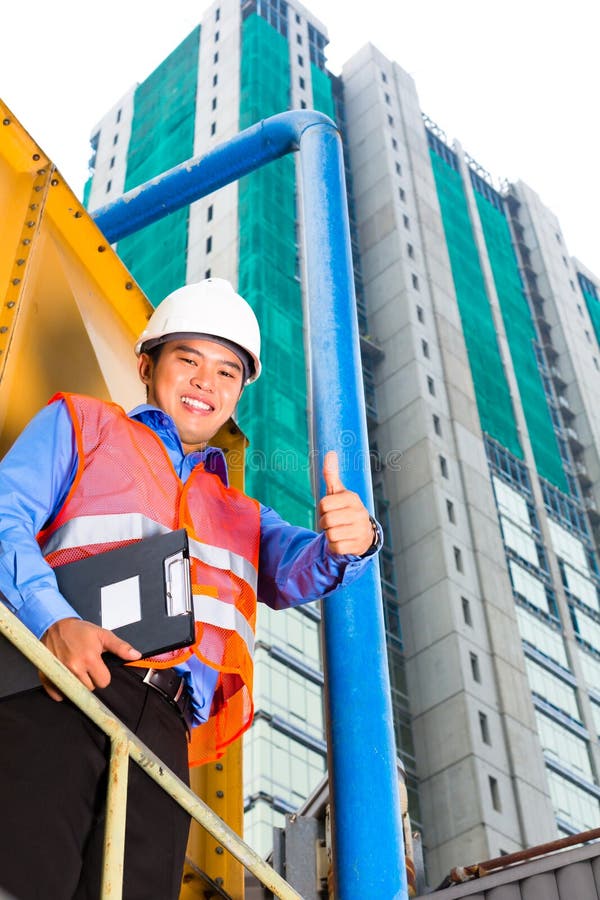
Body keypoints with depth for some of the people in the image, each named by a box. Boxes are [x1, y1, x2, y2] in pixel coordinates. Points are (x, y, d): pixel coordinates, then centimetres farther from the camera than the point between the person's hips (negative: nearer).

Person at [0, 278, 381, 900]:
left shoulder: (240, 514, 33)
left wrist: (345, 544, -14)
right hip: (54, 690, -4)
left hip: (164, 727, 4)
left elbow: (293, 572, 12)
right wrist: (52, 620, -16)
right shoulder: (81, 424, 21)